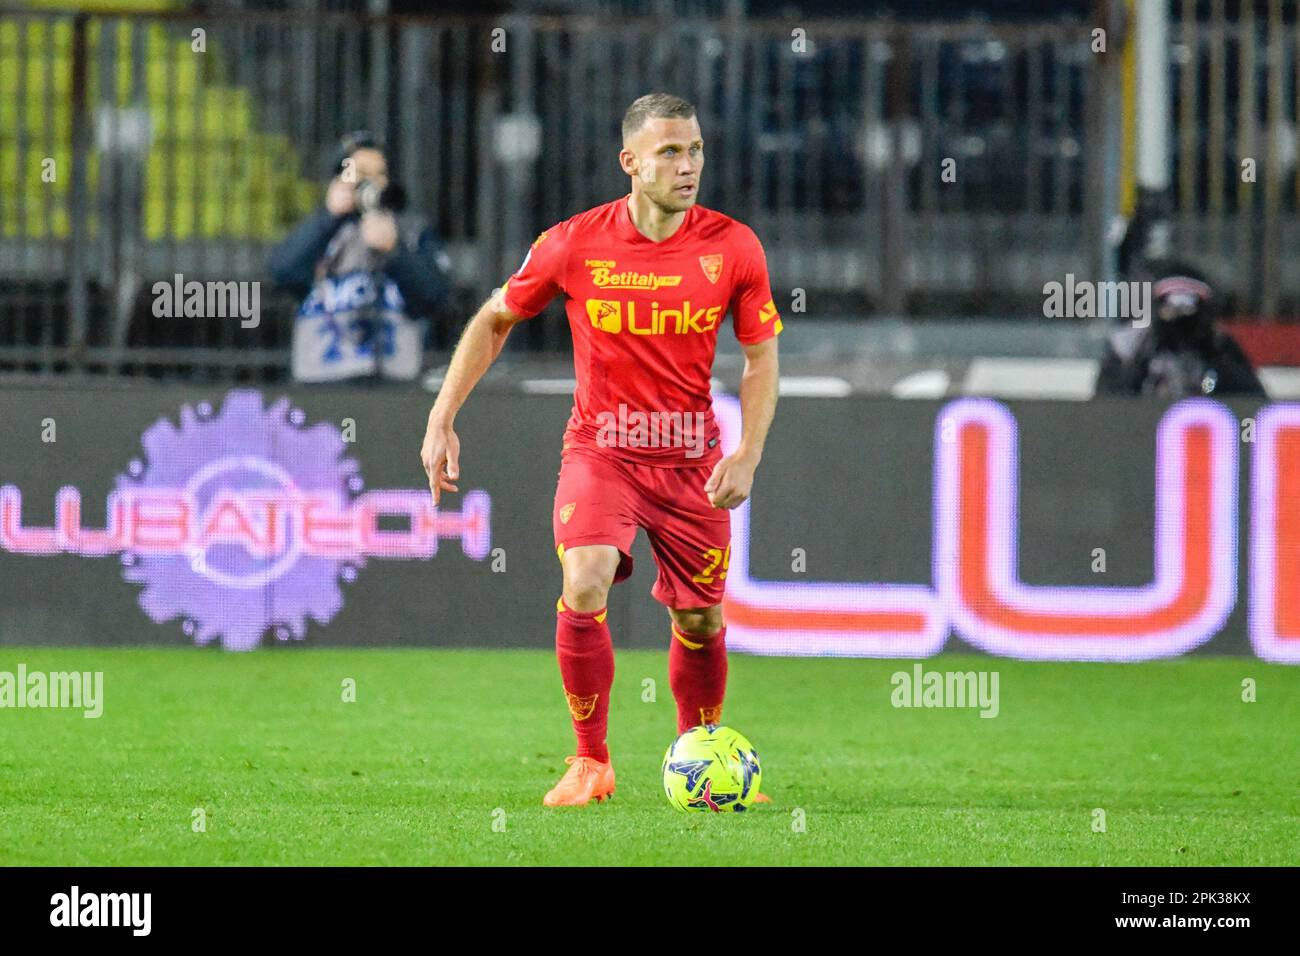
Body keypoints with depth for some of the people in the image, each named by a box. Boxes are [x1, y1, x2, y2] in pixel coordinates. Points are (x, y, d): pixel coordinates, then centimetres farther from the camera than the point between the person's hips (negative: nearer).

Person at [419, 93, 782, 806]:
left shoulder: (732, 247, -8)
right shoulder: (573, 244, -10)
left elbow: (761, 357, 2)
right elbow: (495, 320, 5)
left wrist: (747, 455, -12)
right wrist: (442, 419, 0)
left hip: (691, 458, 2)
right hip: (600, 447, -2)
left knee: (701, 621, 7)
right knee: (583, 589, -23)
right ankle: (591, 761, -7)